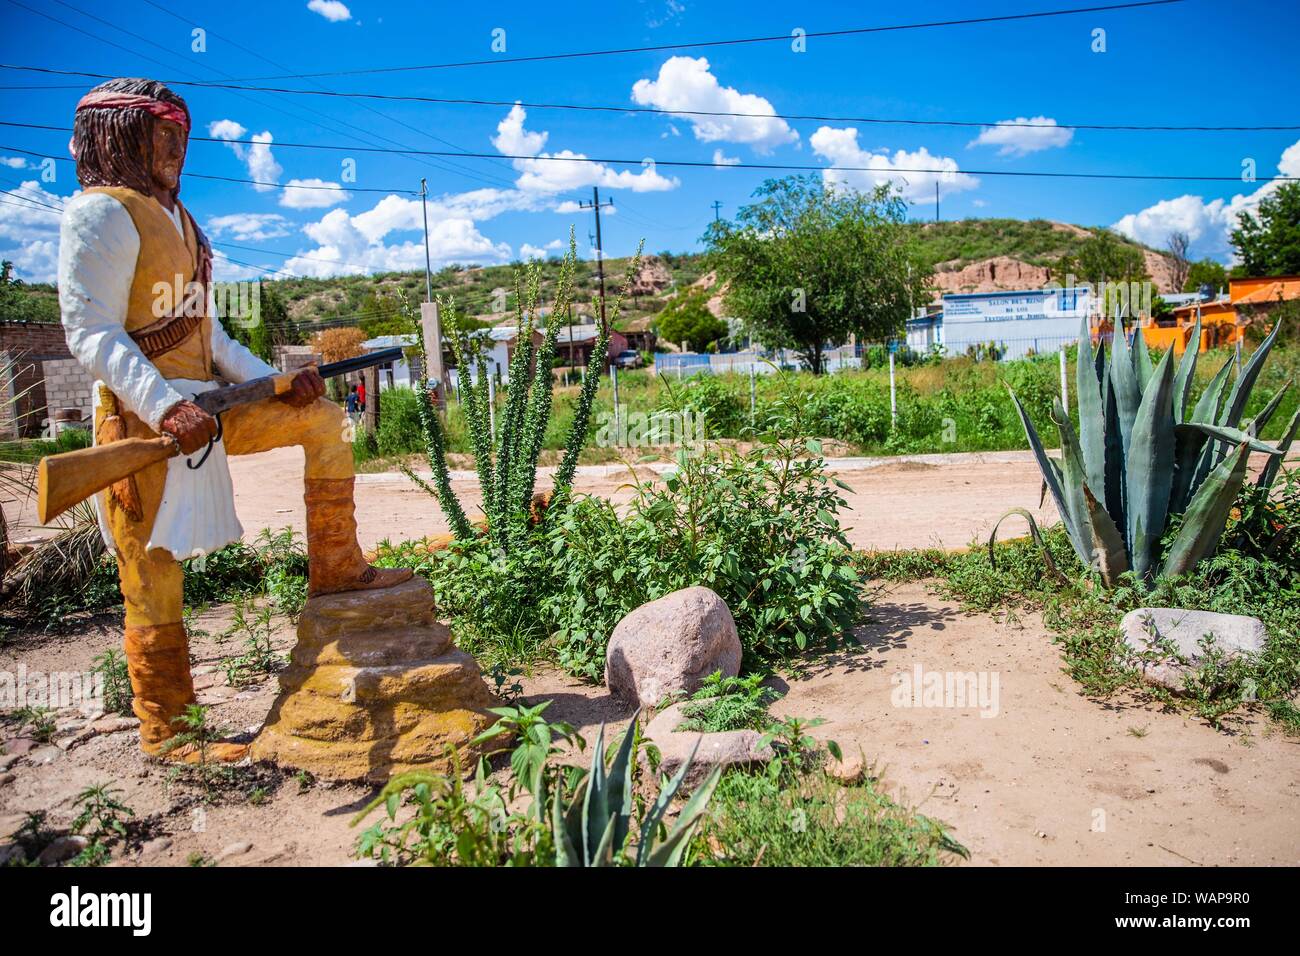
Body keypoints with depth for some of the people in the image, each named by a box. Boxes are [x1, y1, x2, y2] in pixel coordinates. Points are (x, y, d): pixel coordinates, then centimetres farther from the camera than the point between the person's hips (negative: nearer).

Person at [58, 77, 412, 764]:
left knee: (320, 418, 10)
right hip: (141, 419, -8)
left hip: (203, 406, 9)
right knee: (155, 582, -2)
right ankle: (163, 734, 11)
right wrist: (166, 406, -30)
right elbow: (90, 333, -17)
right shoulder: (102, 213, -9)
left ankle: (334, 567, 10)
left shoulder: (173, 216, 17)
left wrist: (272, 380, 4)